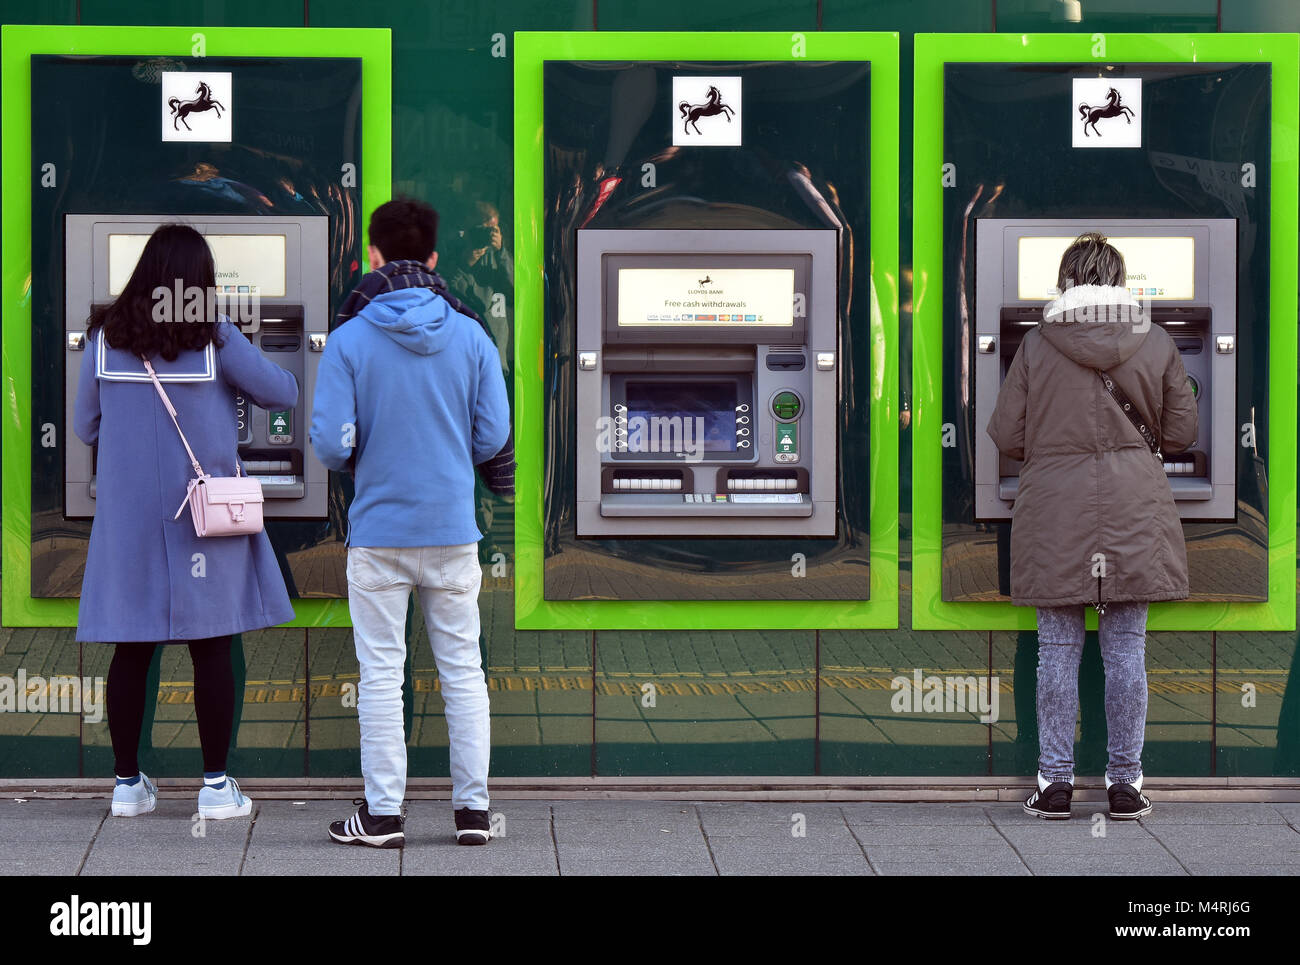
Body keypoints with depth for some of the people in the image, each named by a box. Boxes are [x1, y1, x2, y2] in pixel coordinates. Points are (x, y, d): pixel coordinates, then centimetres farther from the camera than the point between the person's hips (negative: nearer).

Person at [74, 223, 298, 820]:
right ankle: (216, 786, 5)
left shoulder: (105, 337, 0)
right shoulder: (214, 337, -6)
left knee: (130, 650, 7)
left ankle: (127, 783, 12)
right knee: (212, 649, 3)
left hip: (127, 515, 2)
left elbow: (85, 428, 9)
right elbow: (282, 395, 1)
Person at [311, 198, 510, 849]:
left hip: (378, 530, -2)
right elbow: (493, 435, -1)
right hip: (453, 529, 2)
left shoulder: (349, 340, -8)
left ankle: (383, 814, 7)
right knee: (463, 670, 9)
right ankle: (472, 808, 12)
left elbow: (330, 443, -11)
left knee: (381, 674, 4)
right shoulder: (471, 337, -2)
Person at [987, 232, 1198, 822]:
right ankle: (1125, 782, 10)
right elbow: (1181, 433, 8)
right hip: (1134, 510, 1)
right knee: (1127, 649, 6)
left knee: (1058, 649, 5)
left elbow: (1006, 435, 0)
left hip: (1055, 509, -1)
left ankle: (1056, 780, 8)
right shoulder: (1156, 342, 2)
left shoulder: (1038, 344, -3)